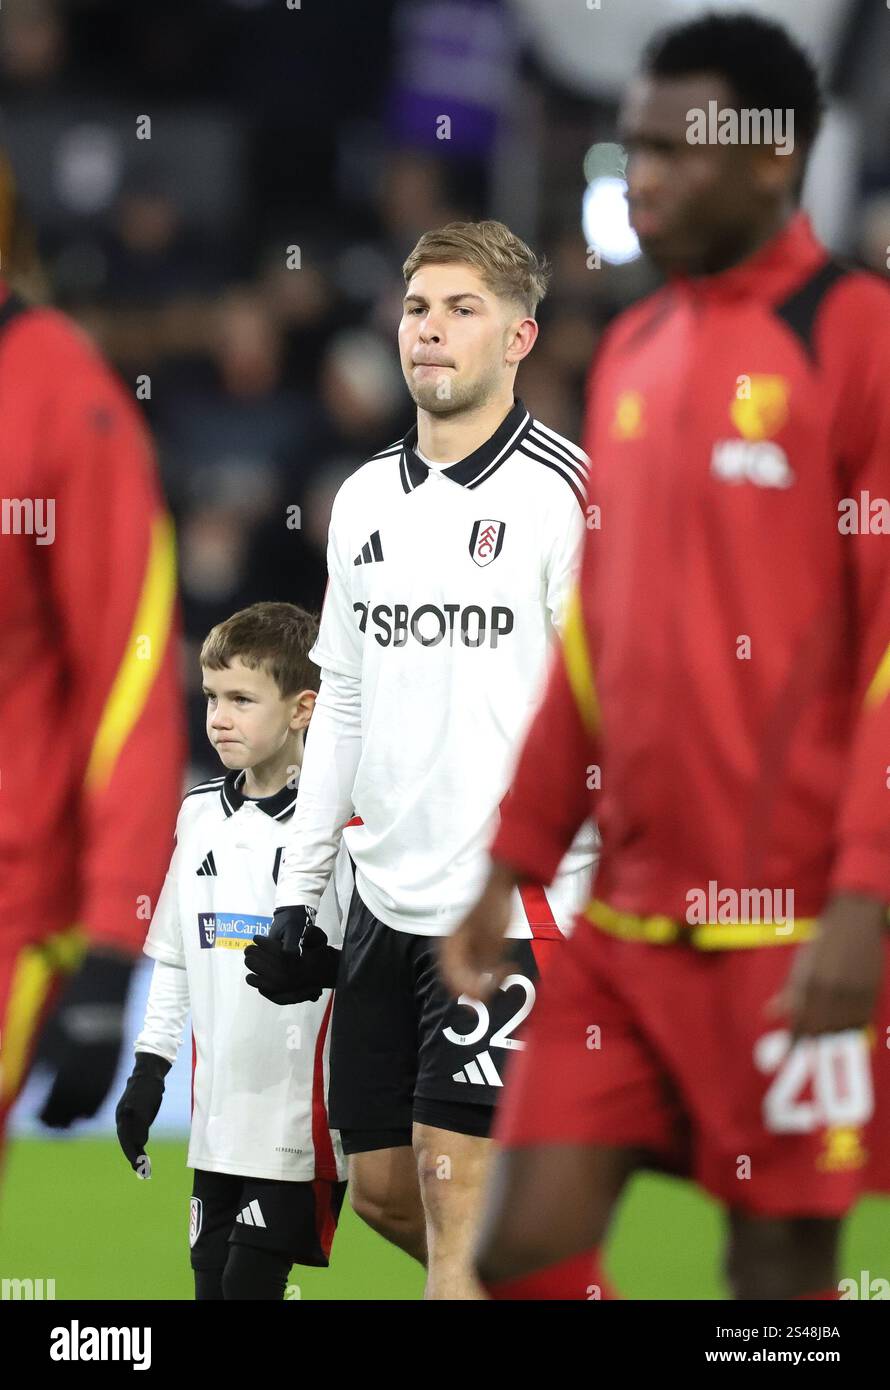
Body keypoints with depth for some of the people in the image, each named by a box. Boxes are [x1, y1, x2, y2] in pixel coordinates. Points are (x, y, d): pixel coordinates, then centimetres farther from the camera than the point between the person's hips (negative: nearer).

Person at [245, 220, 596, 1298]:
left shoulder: (566, 493, -9)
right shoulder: (365, 500, 12)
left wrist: (589, 924, -16)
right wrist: (298, 889, 15)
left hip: (507, 900, -7)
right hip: (384, 899, 7)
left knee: (456, 1182, -9)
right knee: (381, 1188, 9)